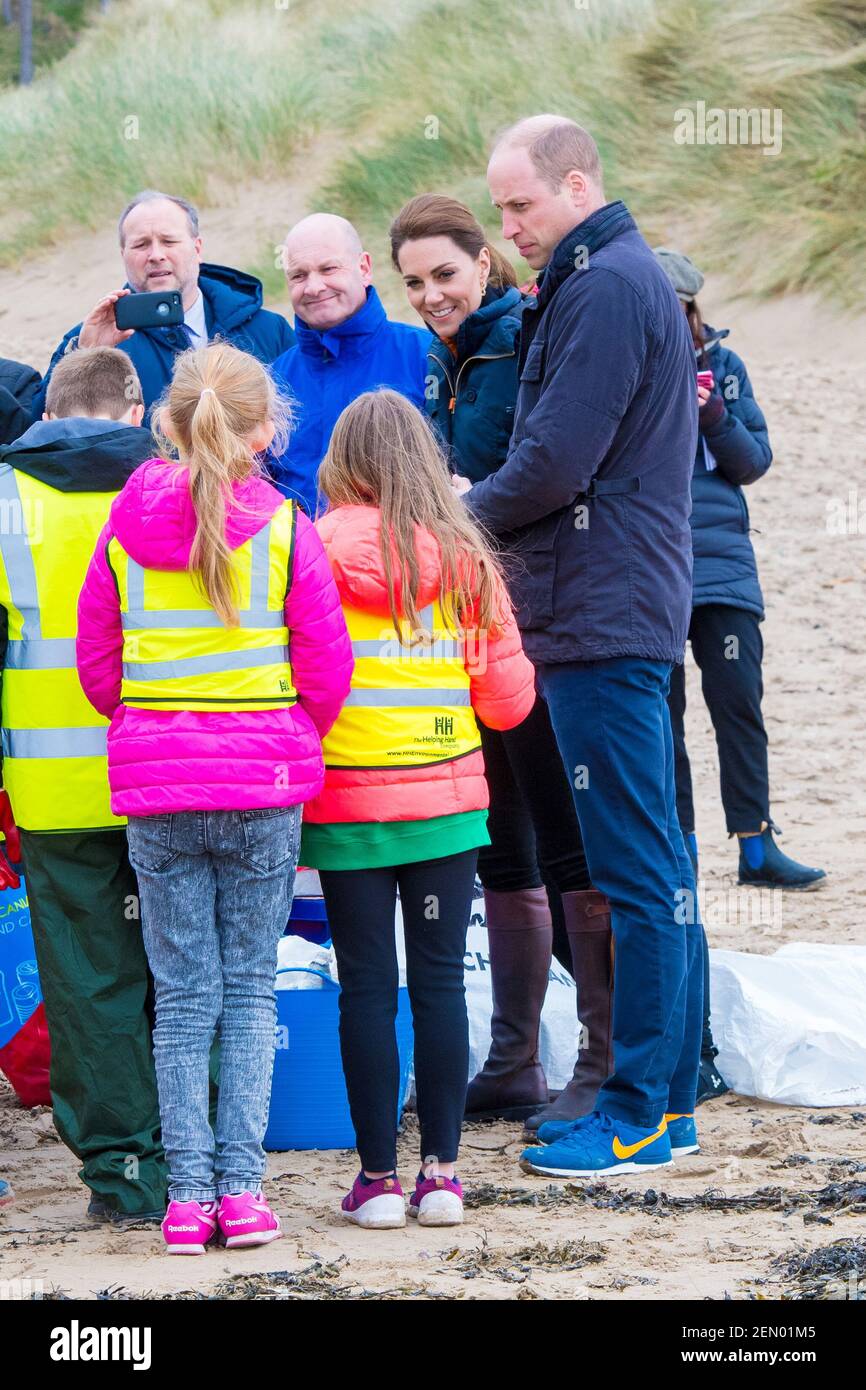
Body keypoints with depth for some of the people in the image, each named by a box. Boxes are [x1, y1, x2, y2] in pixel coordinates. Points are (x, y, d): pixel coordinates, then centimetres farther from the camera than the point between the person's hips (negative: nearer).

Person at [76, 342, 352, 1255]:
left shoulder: (125, 528, 0)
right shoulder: (284, 529, -6)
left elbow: (95, 664, 6)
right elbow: (324, 667, -3)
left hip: (154, 783, 2)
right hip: (264, 780, -1)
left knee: (182, 992, 7)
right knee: (251, 984, 8)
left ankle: (187, 1189, 3)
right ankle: (241, 1185, 2)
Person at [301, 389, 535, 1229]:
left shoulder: (316, 549, -8)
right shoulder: (465, 557, -1)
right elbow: (508, 698, 2)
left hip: (348, 805, -2)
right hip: (447, 805, 2)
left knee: (367, 991, 3)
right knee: (439, 984, 7)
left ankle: (378, 1177, 5)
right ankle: (441, 1172, 7)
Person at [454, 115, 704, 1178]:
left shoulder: (603, 289, -13)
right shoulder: (629, 277, 19)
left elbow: (554, 463, -18)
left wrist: (465, 511, -2)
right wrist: (482, 501, 10)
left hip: (602, 618, -11)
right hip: (627, 612, 11)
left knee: (634, 871, -8)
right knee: (650, 864, 11)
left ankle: (638, 1117, -7)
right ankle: (667, 1100, 16)